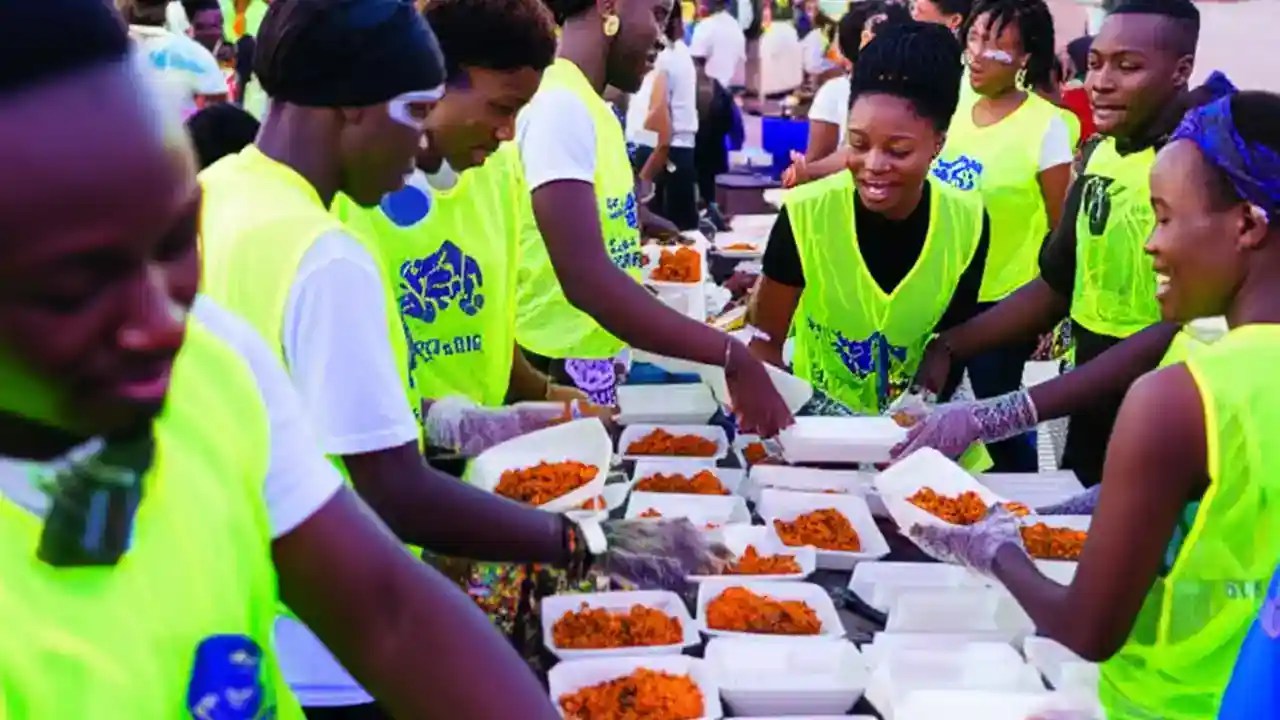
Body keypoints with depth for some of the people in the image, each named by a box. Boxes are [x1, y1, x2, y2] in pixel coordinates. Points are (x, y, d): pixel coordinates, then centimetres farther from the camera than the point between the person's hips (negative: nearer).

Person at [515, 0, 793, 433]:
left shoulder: (582, 105, 10)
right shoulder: (559, 106, -19)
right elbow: (586, 279, -29)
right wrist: (732, 358, -30)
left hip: (593, 373, 9)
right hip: (556, 378, -9)